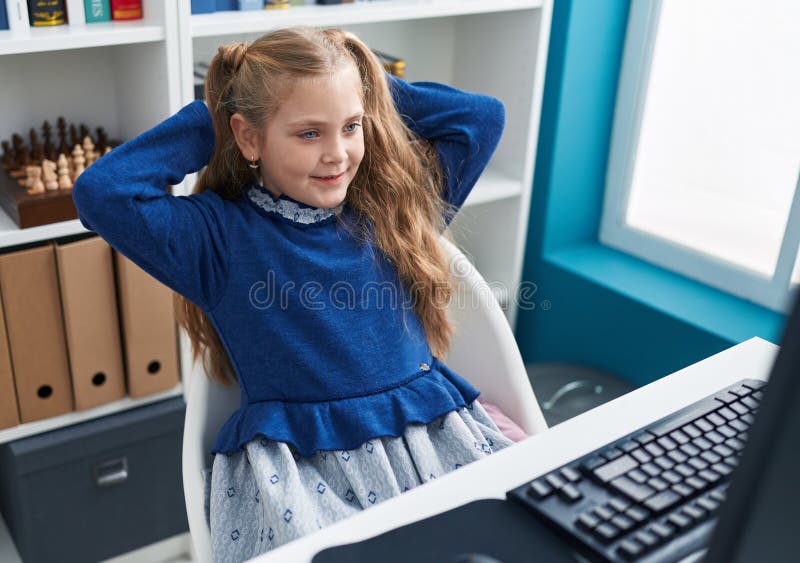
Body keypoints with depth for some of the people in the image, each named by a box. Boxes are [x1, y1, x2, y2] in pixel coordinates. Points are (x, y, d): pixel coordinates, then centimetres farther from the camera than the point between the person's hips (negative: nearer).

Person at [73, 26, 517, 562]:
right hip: (295, 457, -2)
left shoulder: (397, 202, 10)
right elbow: (100, 192, -10)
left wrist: (372, 89, 9)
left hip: (432, 432, 3)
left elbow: (484, 115, 14)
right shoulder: (221, 236, 1)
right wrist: (207, 124, -1)